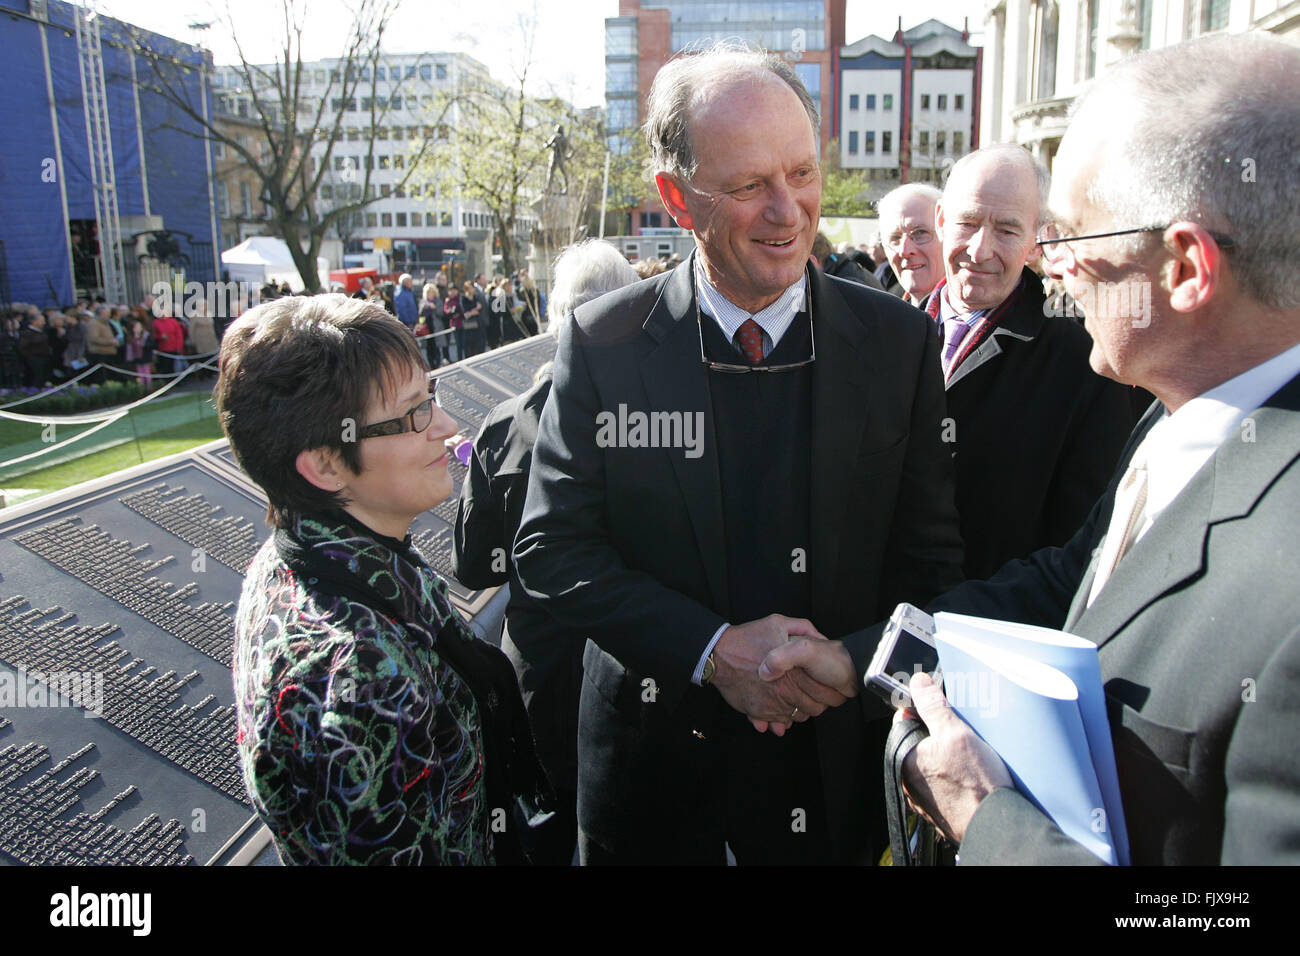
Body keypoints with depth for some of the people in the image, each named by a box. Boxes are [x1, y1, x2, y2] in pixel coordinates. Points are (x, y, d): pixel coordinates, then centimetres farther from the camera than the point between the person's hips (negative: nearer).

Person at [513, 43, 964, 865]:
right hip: (652, 760, 0)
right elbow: (550, 549, -10)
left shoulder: (900, 342, -8)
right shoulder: (602, 344, -11)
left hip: (831, 753, 1)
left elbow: (931, 556, -2)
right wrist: (711, 649, -19)